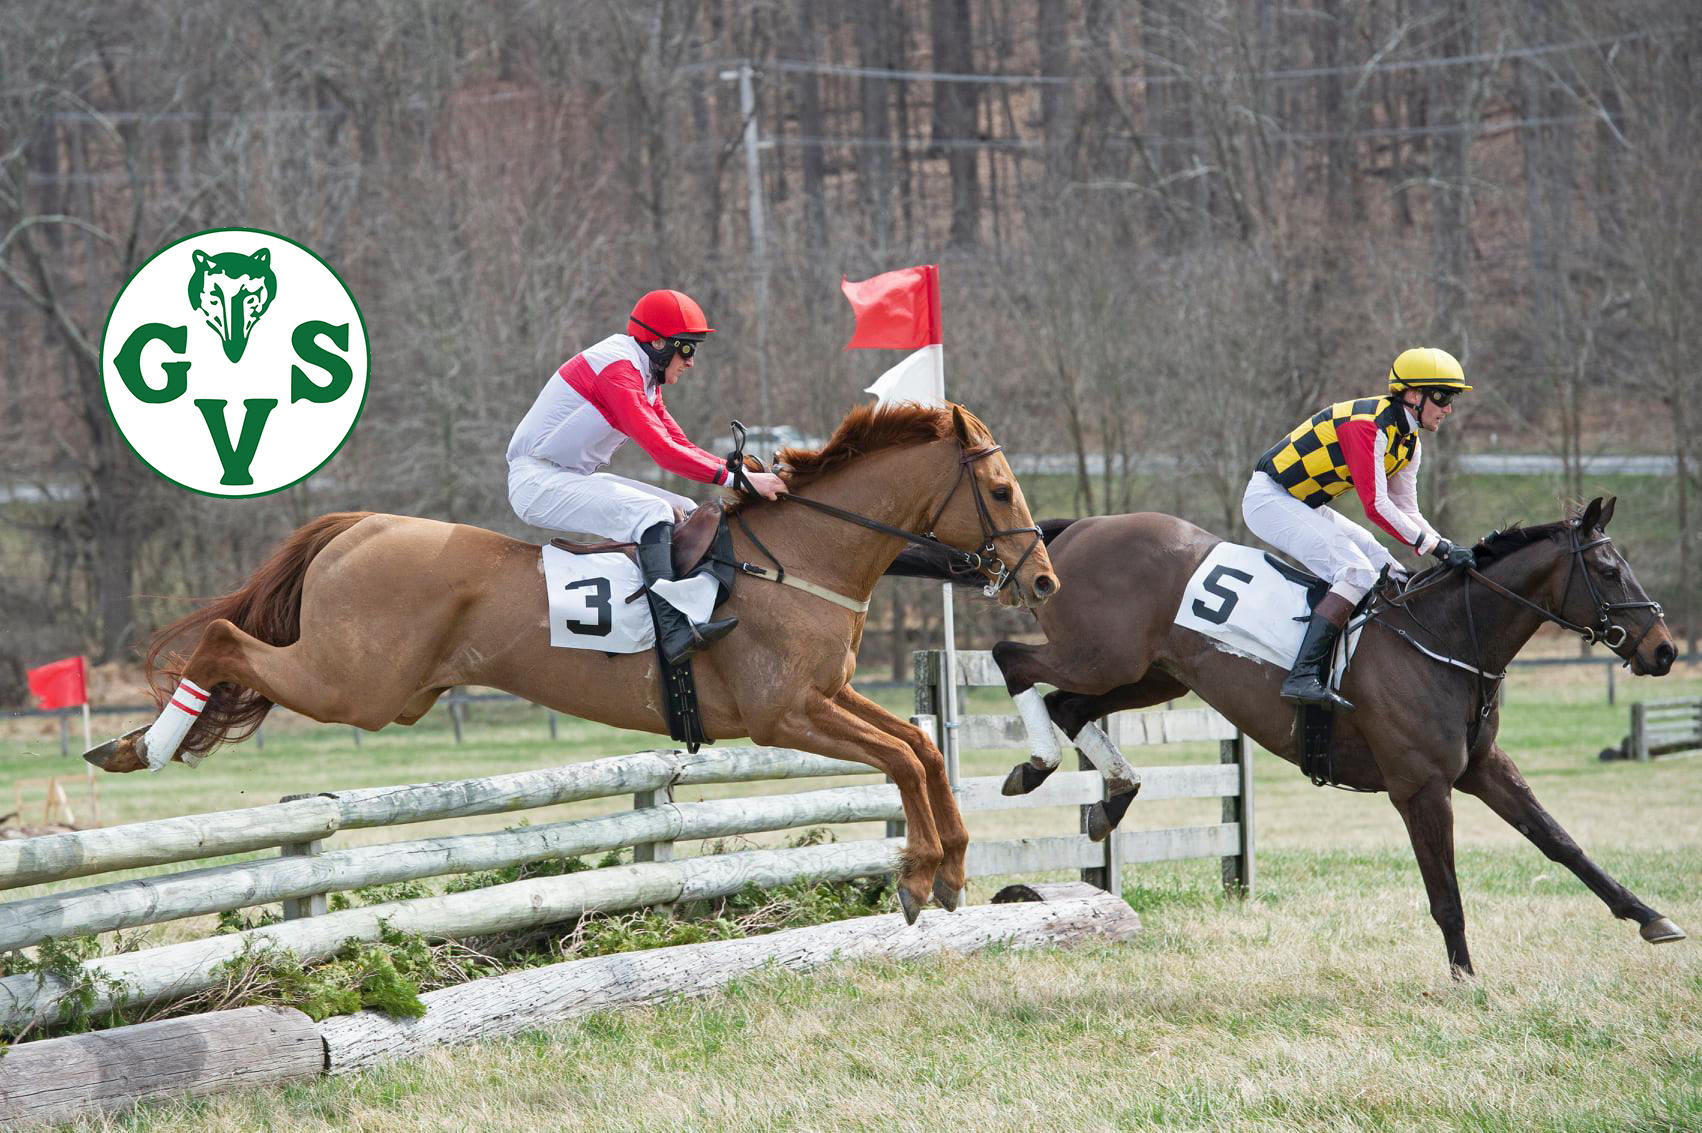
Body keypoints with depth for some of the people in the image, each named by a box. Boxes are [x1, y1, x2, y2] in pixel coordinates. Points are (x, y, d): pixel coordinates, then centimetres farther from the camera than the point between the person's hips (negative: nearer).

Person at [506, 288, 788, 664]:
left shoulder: (644, 377, 13)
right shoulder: (617, 367, -19)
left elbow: (681, 446, 11)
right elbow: (662, 449, -28)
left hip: (575, 479, 11)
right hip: (537, 481, -11)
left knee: (687, 513, 6)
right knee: (651, 512, -28)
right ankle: (674, 632, -40)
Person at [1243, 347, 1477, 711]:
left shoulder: (1408, 442, 7)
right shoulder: (1367, 426, -24)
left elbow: (1406, 511, 11)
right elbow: (1376, 506, -27)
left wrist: (1449, 549, -4)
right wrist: (1437, 547, -25)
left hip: (1304, 506, 10)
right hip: (1269, 500, -10)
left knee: (1389, 573, 4)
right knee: (1357, 572, -25)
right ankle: (1304, 676, -33)